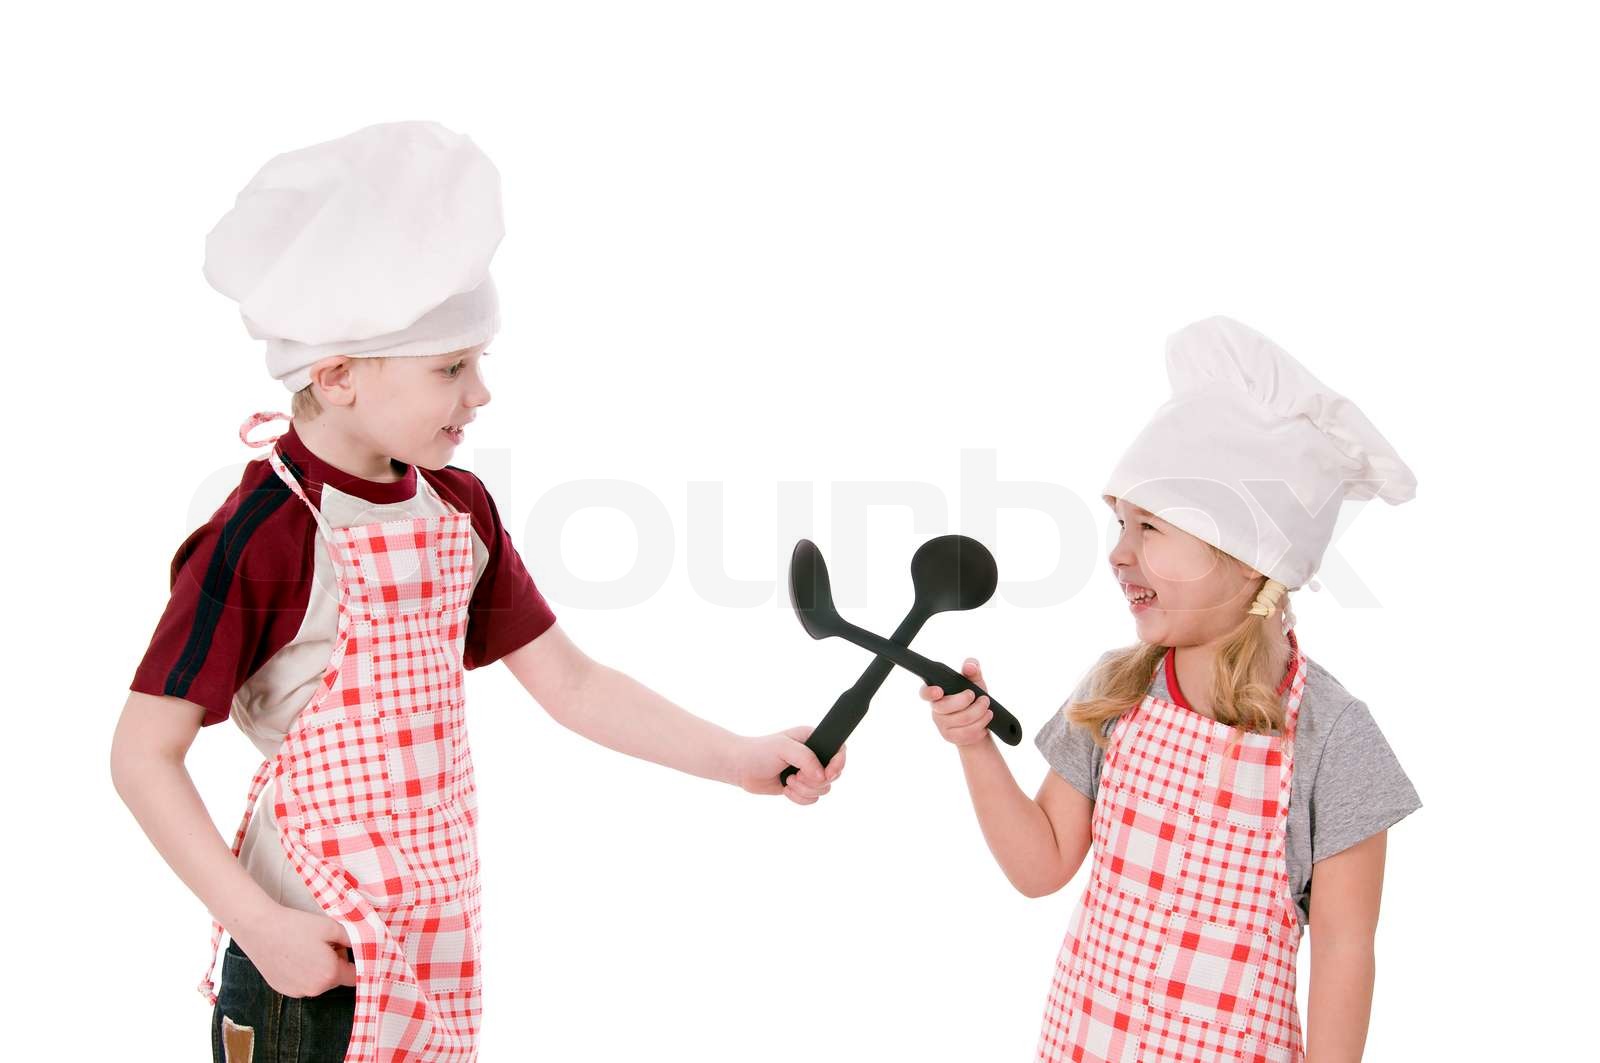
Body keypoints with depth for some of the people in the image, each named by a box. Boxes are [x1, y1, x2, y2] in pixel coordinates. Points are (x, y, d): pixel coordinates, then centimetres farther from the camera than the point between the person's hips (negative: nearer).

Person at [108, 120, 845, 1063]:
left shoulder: (459, 509, 4)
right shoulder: (264, 535, -17)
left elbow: (568, 681, 8)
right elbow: (145, 753, -14)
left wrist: (739, 760, 2)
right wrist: (259, 927, -19)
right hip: (310, 968, -6)